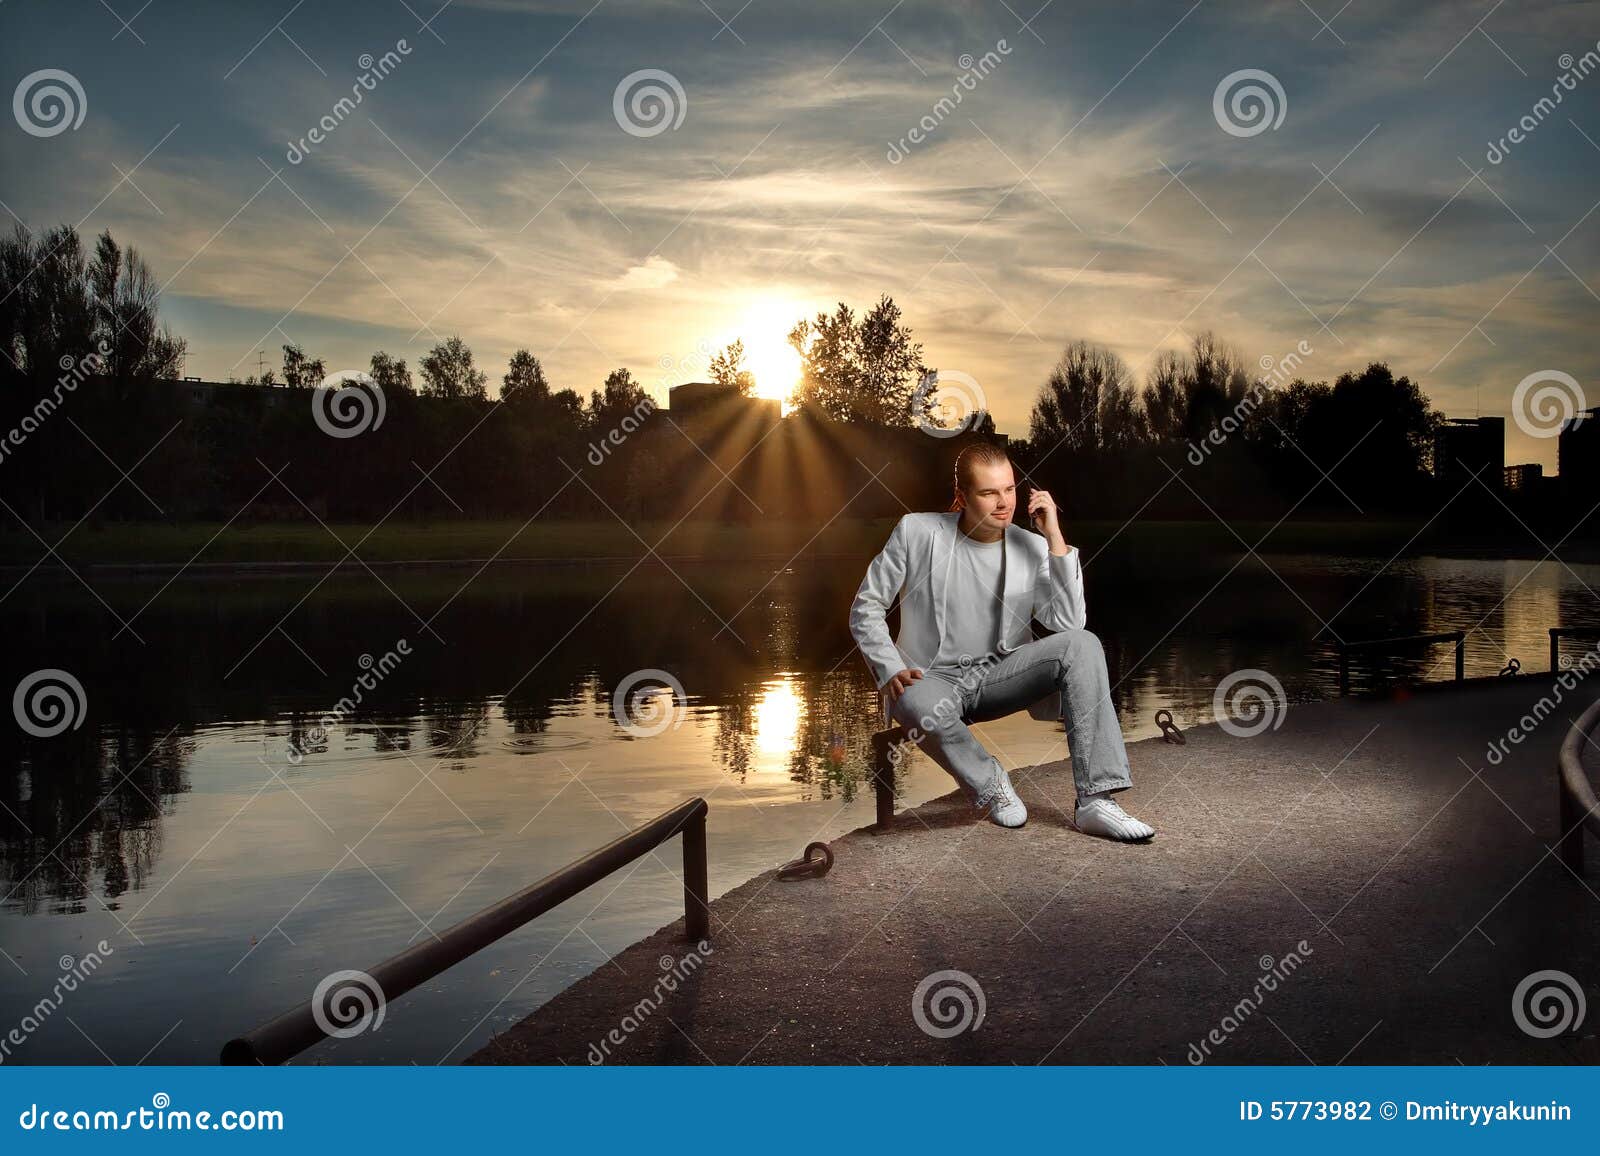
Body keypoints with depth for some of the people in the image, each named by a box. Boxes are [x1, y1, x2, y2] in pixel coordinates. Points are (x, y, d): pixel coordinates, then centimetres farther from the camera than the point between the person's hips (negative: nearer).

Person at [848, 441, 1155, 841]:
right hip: (933, 678, -3)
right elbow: (866, 607, 0)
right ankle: (990, 783, -8)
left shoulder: (1032, 548, -2)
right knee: (922, 708, -41)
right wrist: (891, 671, -14)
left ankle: (1095, 801, -25)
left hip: (1000, 674, 3)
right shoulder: (917, 532, -6)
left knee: (1083, 644, -23)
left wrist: (1056, 539, -18)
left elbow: (1069, 622, -14)